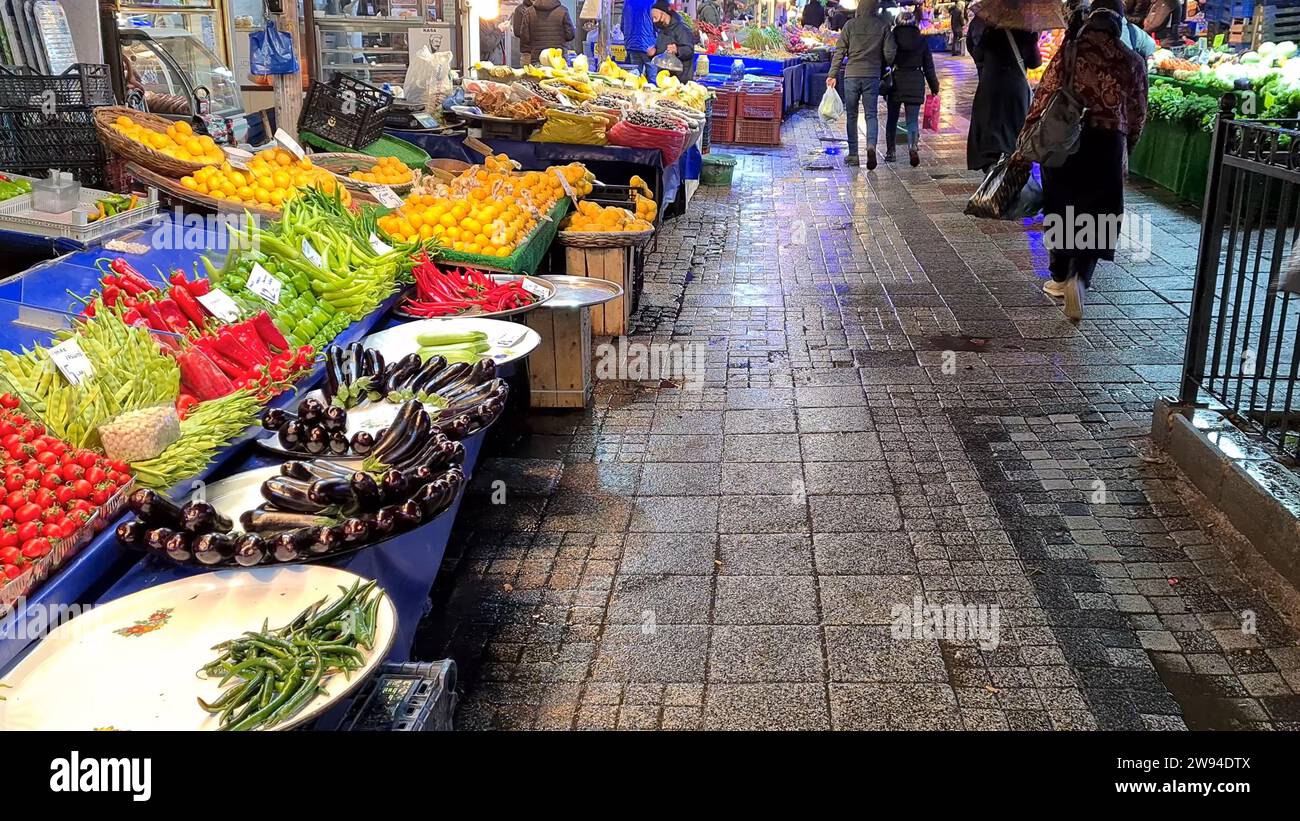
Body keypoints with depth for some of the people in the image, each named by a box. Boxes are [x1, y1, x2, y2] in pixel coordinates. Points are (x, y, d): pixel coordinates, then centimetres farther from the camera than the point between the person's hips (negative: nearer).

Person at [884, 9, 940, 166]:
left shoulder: (892, 36, -3)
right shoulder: (922, 41, 5)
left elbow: (886, 59, -14)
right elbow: (929, 66, 9)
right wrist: (934, 86, 16)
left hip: (895, 82, -1)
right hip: (916, 83, 1)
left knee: (892, 119, 14)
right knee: (913, 120, 3)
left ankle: (890, 152, 18)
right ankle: (913, 147, -21)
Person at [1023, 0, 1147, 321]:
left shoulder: (1070, 50, -3)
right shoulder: (1132, 62, 2)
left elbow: (1043, 96, -5)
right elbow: (1137, 114, 8)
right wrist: (1126, 147, 23)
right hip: (1107, 144, 0)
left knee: (1060, 209, 16)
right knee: (1098, 216, 7)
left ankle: (1060, 277, 26)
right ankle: (1078, 278, -15)